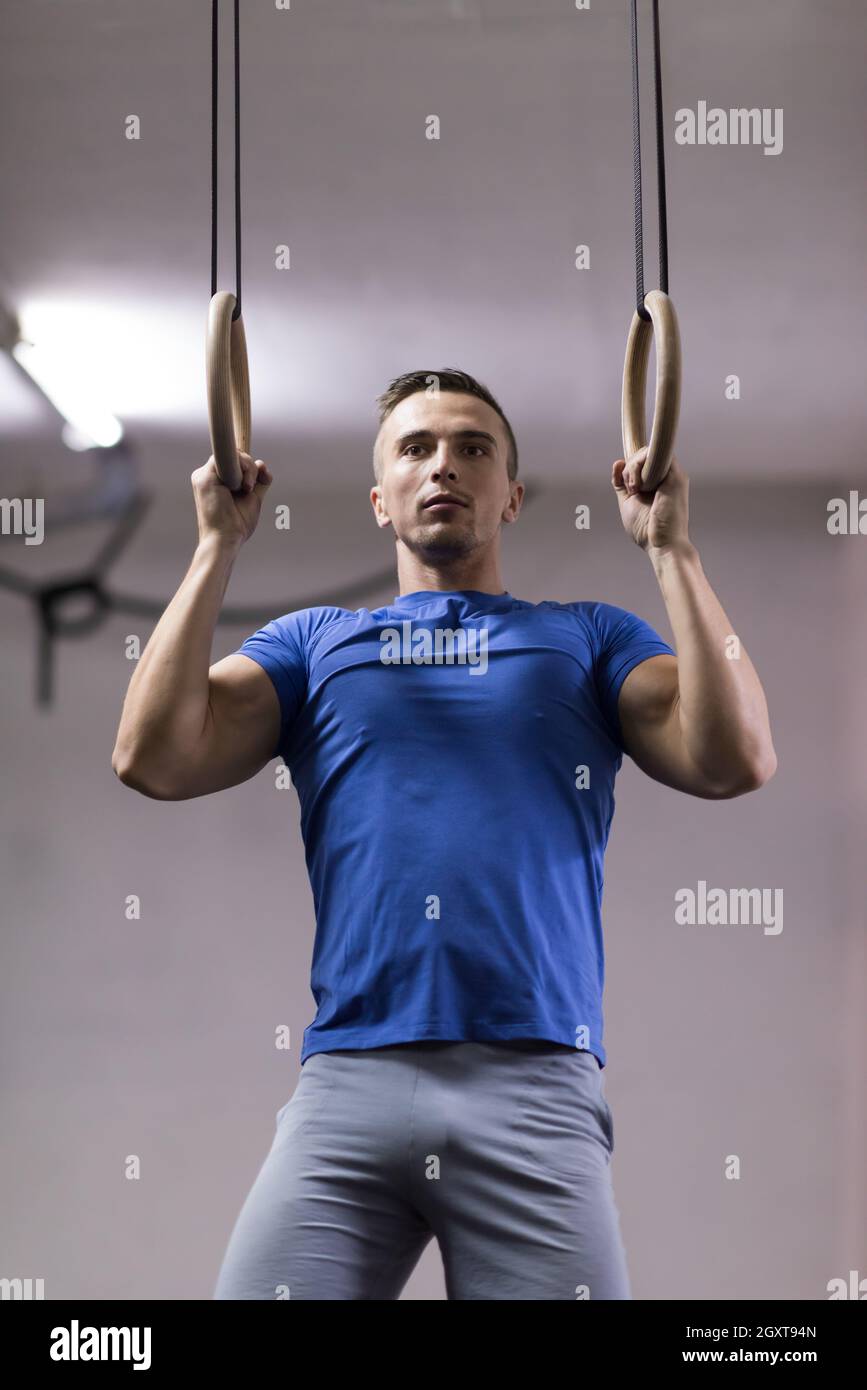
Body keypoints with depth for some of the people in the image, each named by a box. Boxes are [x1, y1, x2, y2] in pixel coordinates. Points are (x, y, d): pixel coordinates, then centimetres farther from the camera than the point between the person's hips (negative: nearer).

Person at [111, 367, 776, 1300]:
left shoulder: (589, 639, 19)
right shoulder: (312, 642, 21)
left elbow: (733, 760, 2)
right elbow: (155, 759, 5)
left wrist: (670, 548, 5)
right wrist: (219, 546, 9)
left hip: (537, 1086, 0)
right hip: (347, 1082, 1)